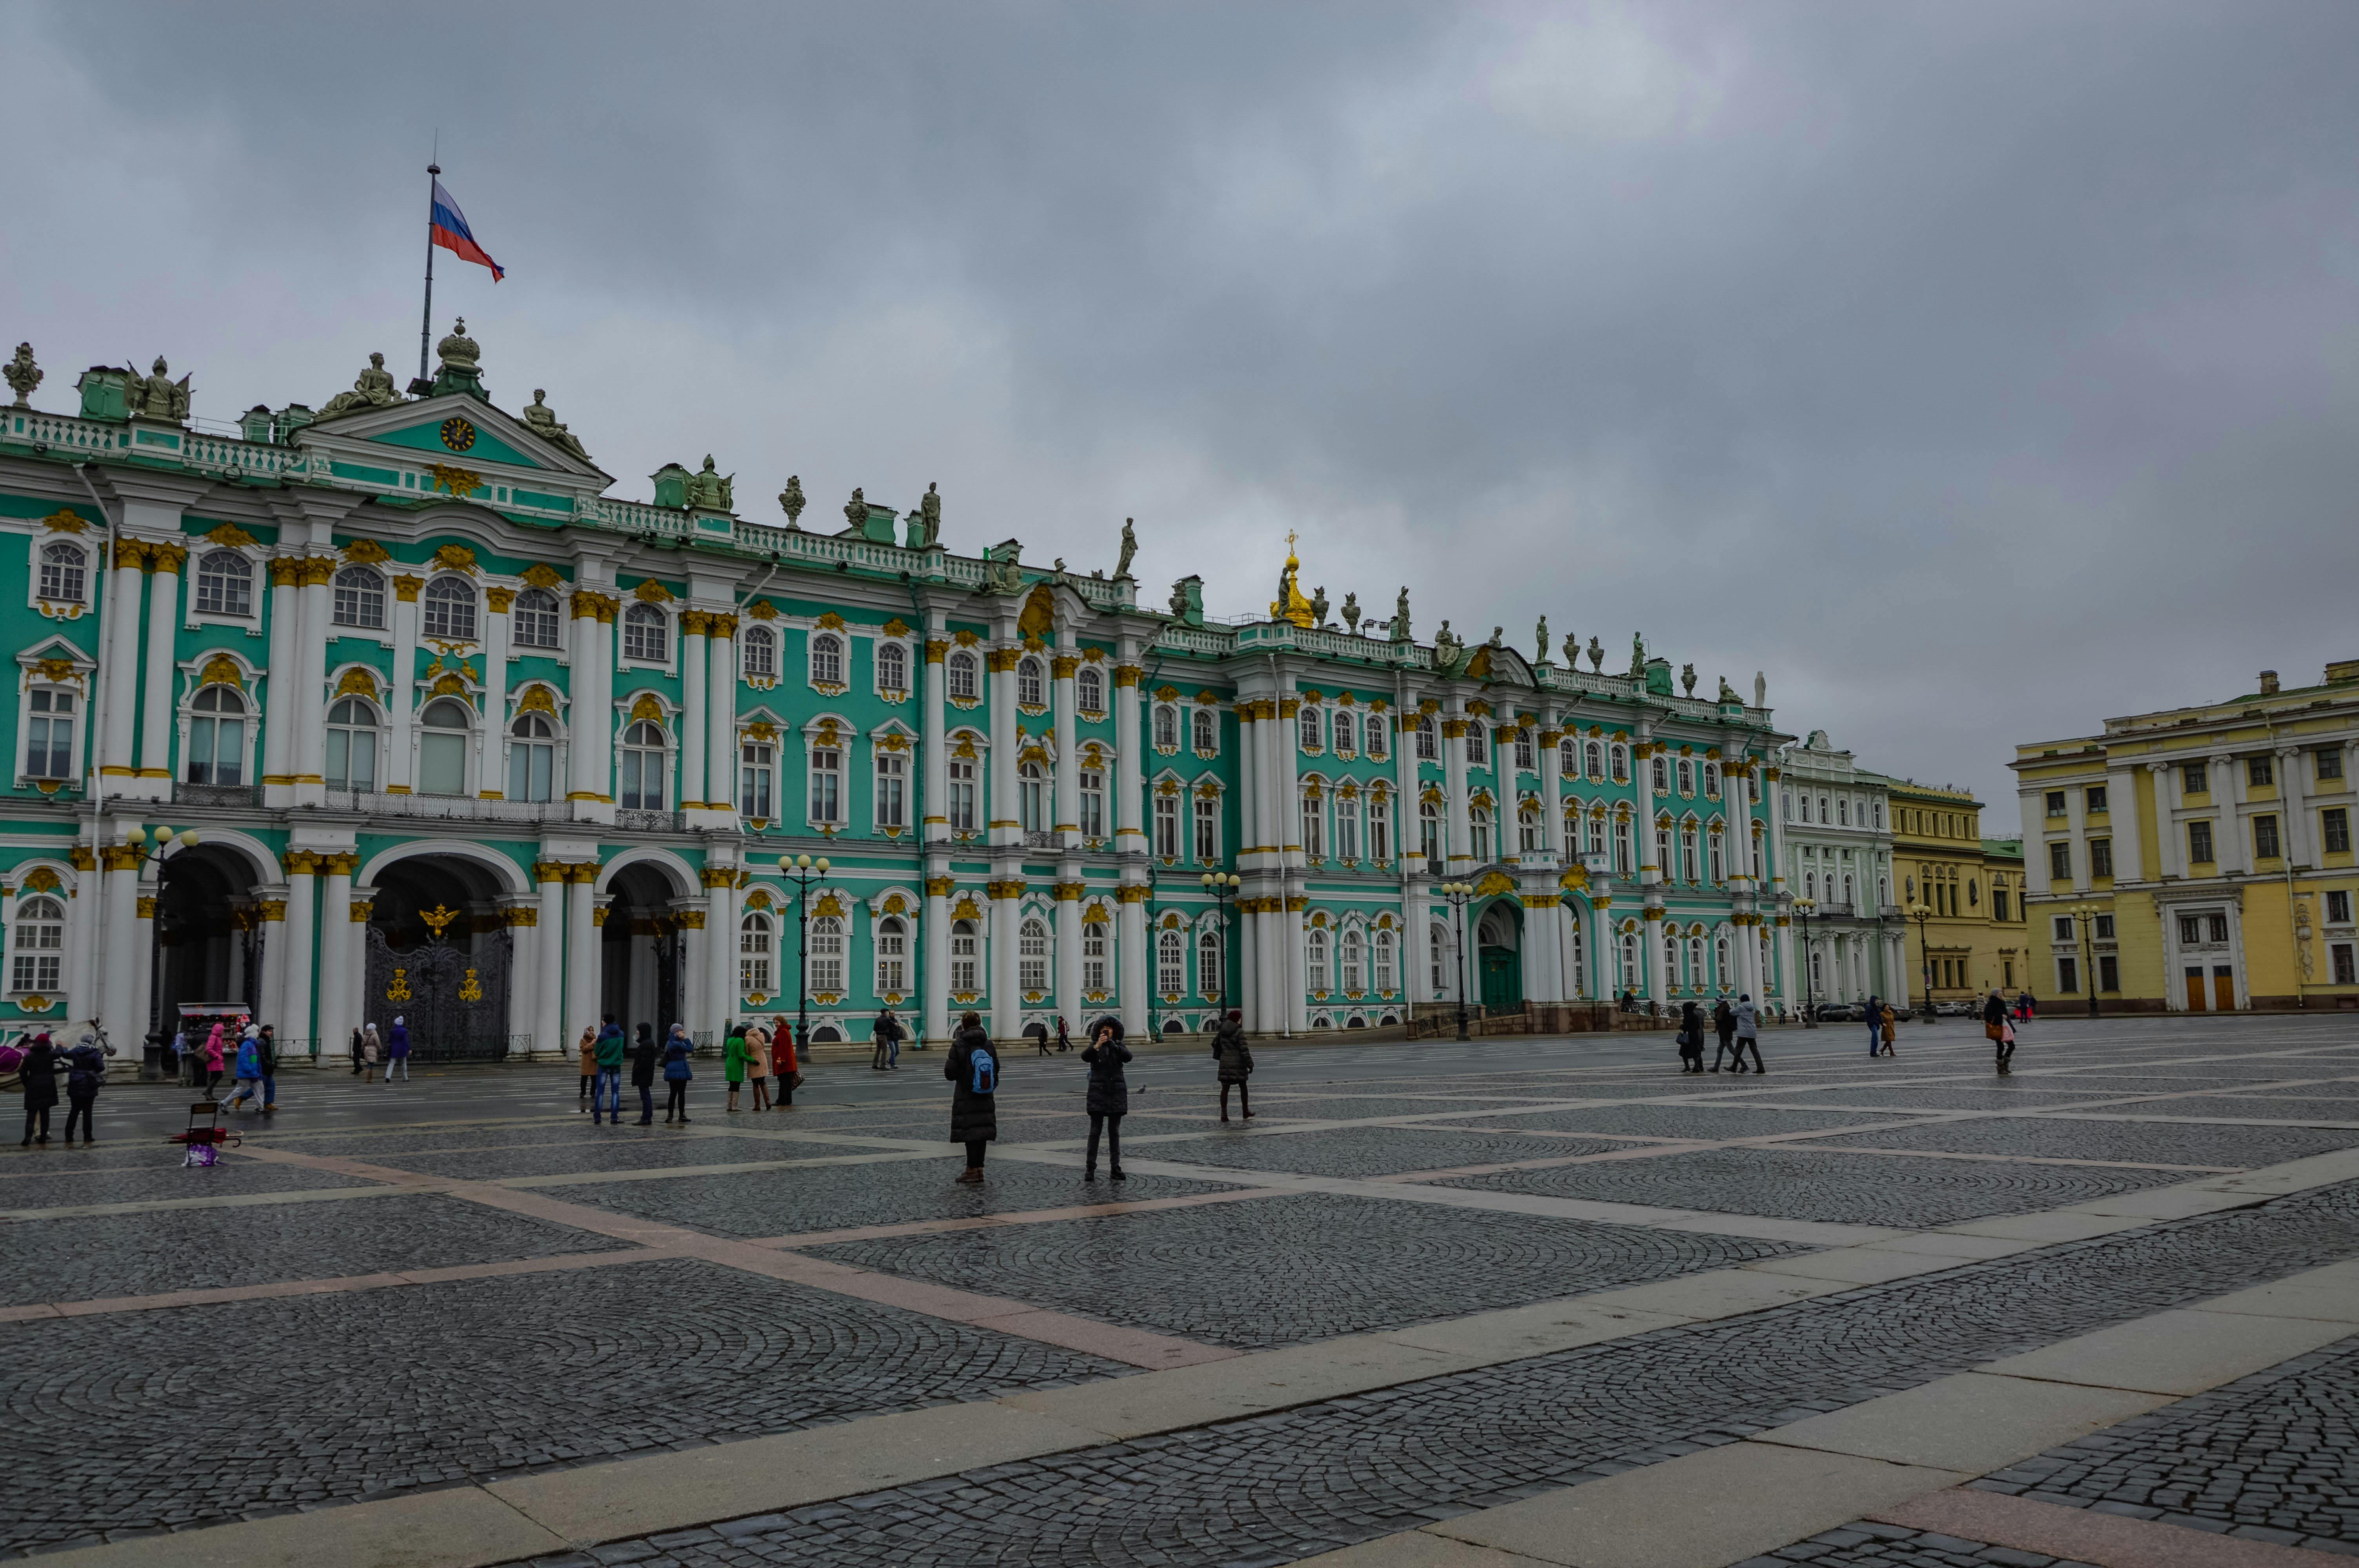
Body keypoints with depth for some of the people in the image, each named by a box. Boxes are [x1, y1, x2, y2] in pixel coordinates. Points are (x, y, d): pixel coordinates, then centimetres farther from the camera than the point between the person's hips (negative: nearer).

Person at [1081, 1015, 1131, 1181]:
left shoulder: (1119, 1046, 7)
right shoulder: (1094, 1046, 2)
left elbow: (1128, 1057, -14)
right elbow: (1085, 1057, -19)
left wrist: (1111, 1044, -25)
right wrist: (1097, 1046, -35)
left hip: (1117, 1092, 2)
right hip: (1098, 1092, -2)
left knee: (1114, 1131, 6)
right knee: (1095, 1130, -5)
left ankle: (1115, 1168, 9)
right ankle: (1090, 1168, -2)